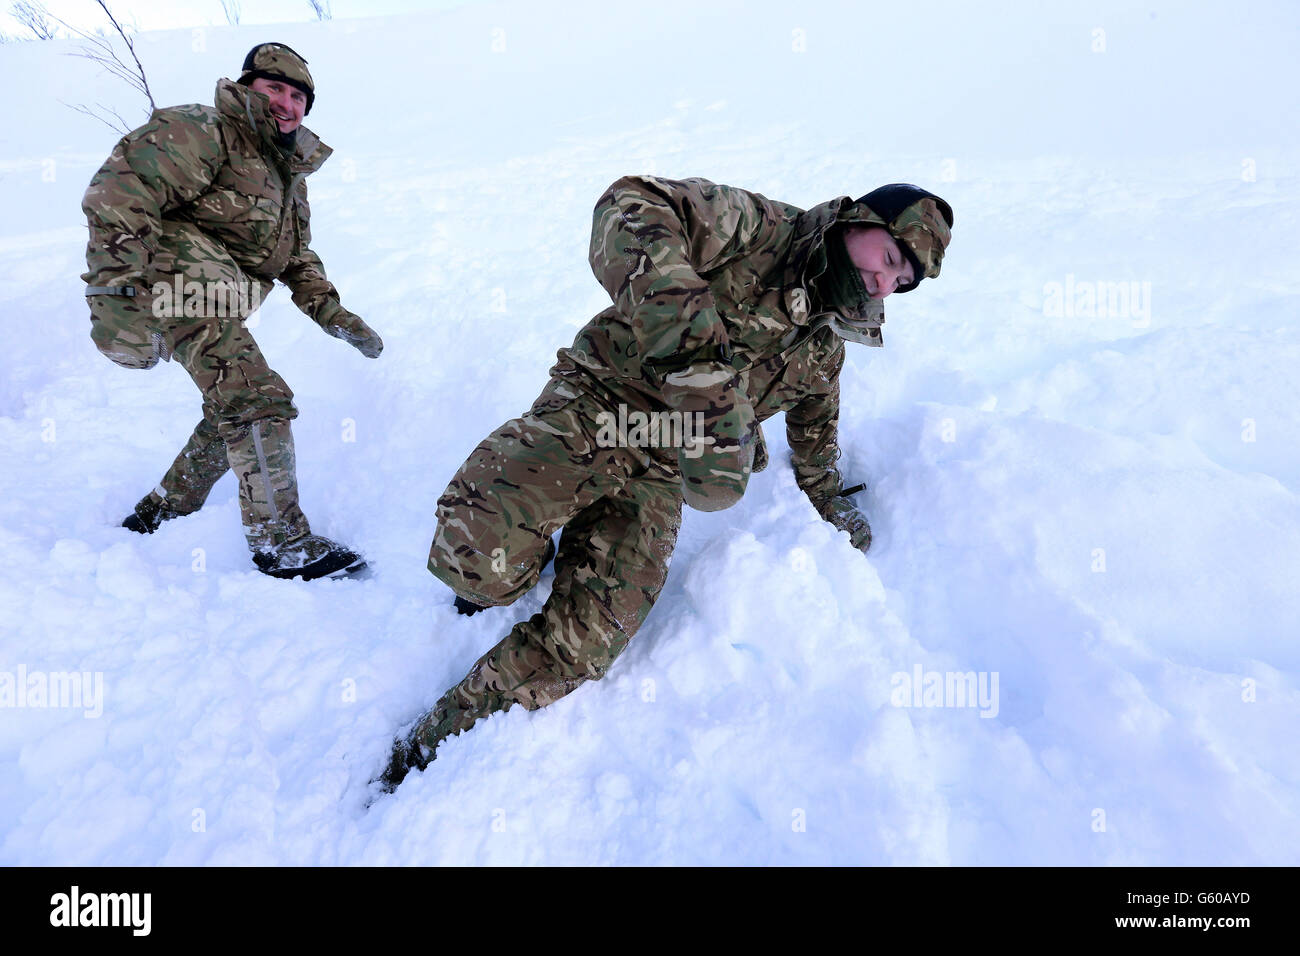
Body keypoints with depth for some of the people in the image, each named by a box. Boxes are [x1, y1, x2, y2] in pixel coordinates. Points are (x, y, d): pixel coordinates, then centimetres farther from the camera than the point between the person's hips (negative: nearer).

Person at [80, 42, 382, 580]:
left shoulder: (290, 173, 24)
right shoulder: (202, 132, -5)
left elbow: (298, 260, 29)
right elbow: (119, 192, -17)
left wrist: (336, 318, 15)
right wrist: (117, 291, -27)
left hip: (219, 304, 10)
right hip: (179, 282, -10)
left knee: (233, 412, 17)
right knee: (259, 400, -21)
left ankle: (159, 514, 34)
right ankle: (281, 545, -16)